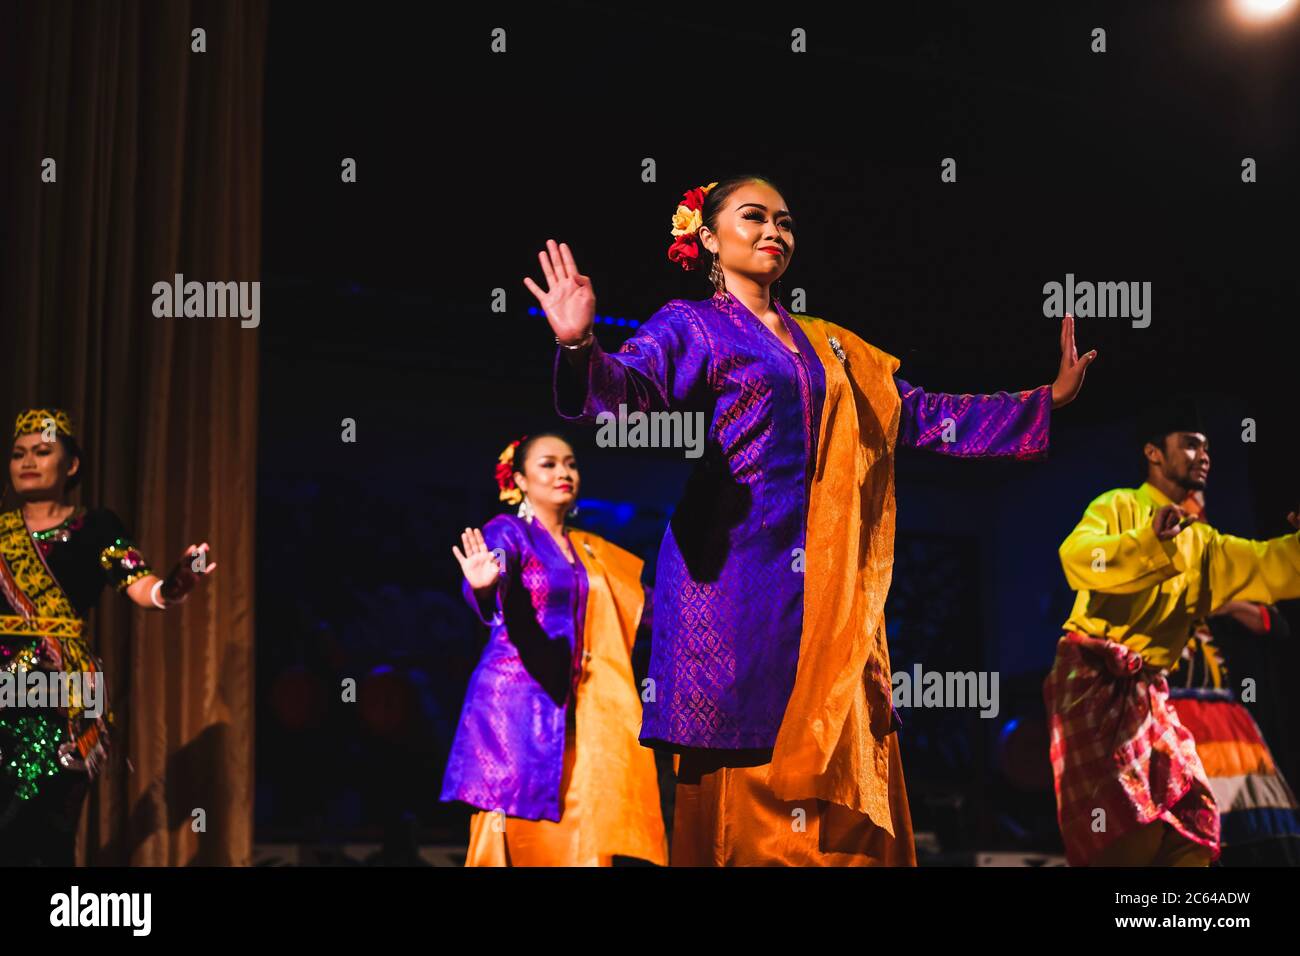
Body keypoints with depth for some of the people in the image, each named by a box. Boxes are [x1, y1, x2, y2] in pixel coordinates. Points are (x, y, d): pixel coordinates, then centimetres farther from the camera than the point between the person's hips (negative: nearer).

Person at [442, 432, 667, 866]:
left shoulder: (588, 550, 16)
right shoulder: (506, 531, -5)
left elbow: (653, 596, 21)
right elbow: (498, 578, -26)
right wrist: (483, 585, -47)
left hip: (565, 705, 6)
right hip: (513, 697, -6)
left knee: (573, 836, 2)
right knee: (514, 827, -8)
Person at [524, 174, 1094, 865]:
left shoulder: (829, 347, 22)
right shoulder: (692, 326, 3)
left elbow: (923, 415, 21)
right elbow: (630, 387, -16)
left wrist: (1046, 401, 17)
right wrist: (581, 348, -38)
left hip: (830, 586, 6)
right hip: (739, 571, -6)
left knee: (841, 771, 2)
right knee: (748, 775, -7)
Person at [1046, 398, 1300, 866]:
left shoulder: (1203, 542, 21)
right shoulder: (1119, 505, 0)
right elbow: (1076, 557, -20)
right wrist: (1150, 540, -33)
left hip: (1148, 692, 8)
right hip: (1092, 679, -7)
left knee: (1194, 820, 2)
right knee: (1131, 830, -15)